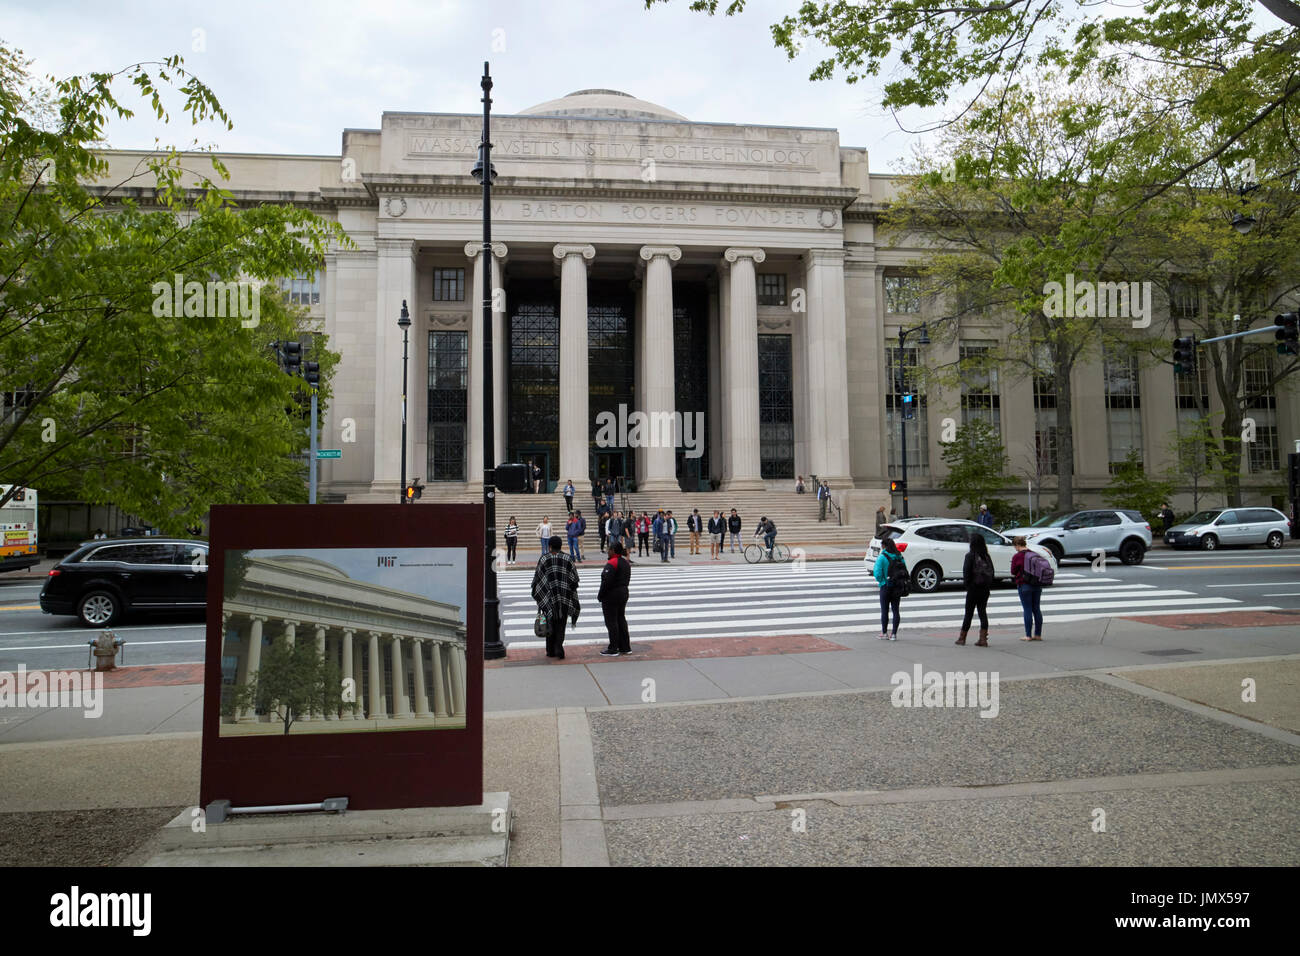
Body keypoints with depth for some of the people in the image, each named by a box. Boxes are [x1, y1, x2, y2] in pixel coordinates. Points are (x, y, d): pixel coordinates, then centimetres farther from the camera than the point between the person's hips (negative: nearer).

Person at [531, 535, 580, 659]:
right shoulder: (568, 559, -2)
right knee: (561, 623, 7)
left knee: (550, 623, 12)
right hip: (564, 597, 0)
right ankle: (558, 647, -9)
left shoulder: (543, 559, -5)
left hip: (548, 597, 0)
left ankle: (550, 651, 15)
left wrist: (537, 595, 5)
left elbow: (537, 578, -5)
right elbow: (575, 579, -2)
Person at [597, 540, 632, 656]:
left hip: (611, 596, -9)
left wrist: (600, 595, -13)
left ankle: (613, 649, 2)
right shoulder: (626, 563, 9)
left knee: (611, 622, -2)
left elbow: (606, 581, -23)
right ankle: (625, 647, 21)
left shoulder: (611, 563, -19)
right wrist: (622, 589, 17)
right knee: (621, 619, 16)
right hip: (624, 593, 9)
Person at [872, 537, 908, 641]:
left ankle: (884, 633, 10)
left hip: (886, 587, -4)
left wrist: (880, 580, 1)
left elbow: (877, 573, -17)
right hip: (898, 588, 4)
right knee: (895, 610, 8)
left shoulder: (882, 557, -12)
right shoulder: (900, 557, 3)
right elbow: (905, 572, 4)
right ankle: (894, 634, 10)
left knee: (884, 611, 5)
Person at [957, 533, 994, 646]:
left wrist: (967, 586, -3)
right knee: (983, 612, 8)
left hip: (974, 588, -4)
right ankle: (983, 639, 5)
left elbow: (966, 572, -14)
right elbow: (992, 572, 4)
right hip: (985, 588, 4)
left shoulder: (970, 555, -11)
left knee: (968, 613, 4)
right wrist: (989, 585, 9)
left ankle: (962, 639, 12)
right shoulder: (987, 556, 4)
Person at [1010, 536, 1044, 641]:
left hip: (1024, 585, -5)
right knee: (1037, 609, 10)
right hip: (1037, 585, 5)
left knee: (1027, 609, -1)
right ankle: (1038, 634, 15)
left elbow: (1013, 572, -5)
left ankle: (1028, 635, 1)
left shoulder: (1017, 556, -13)